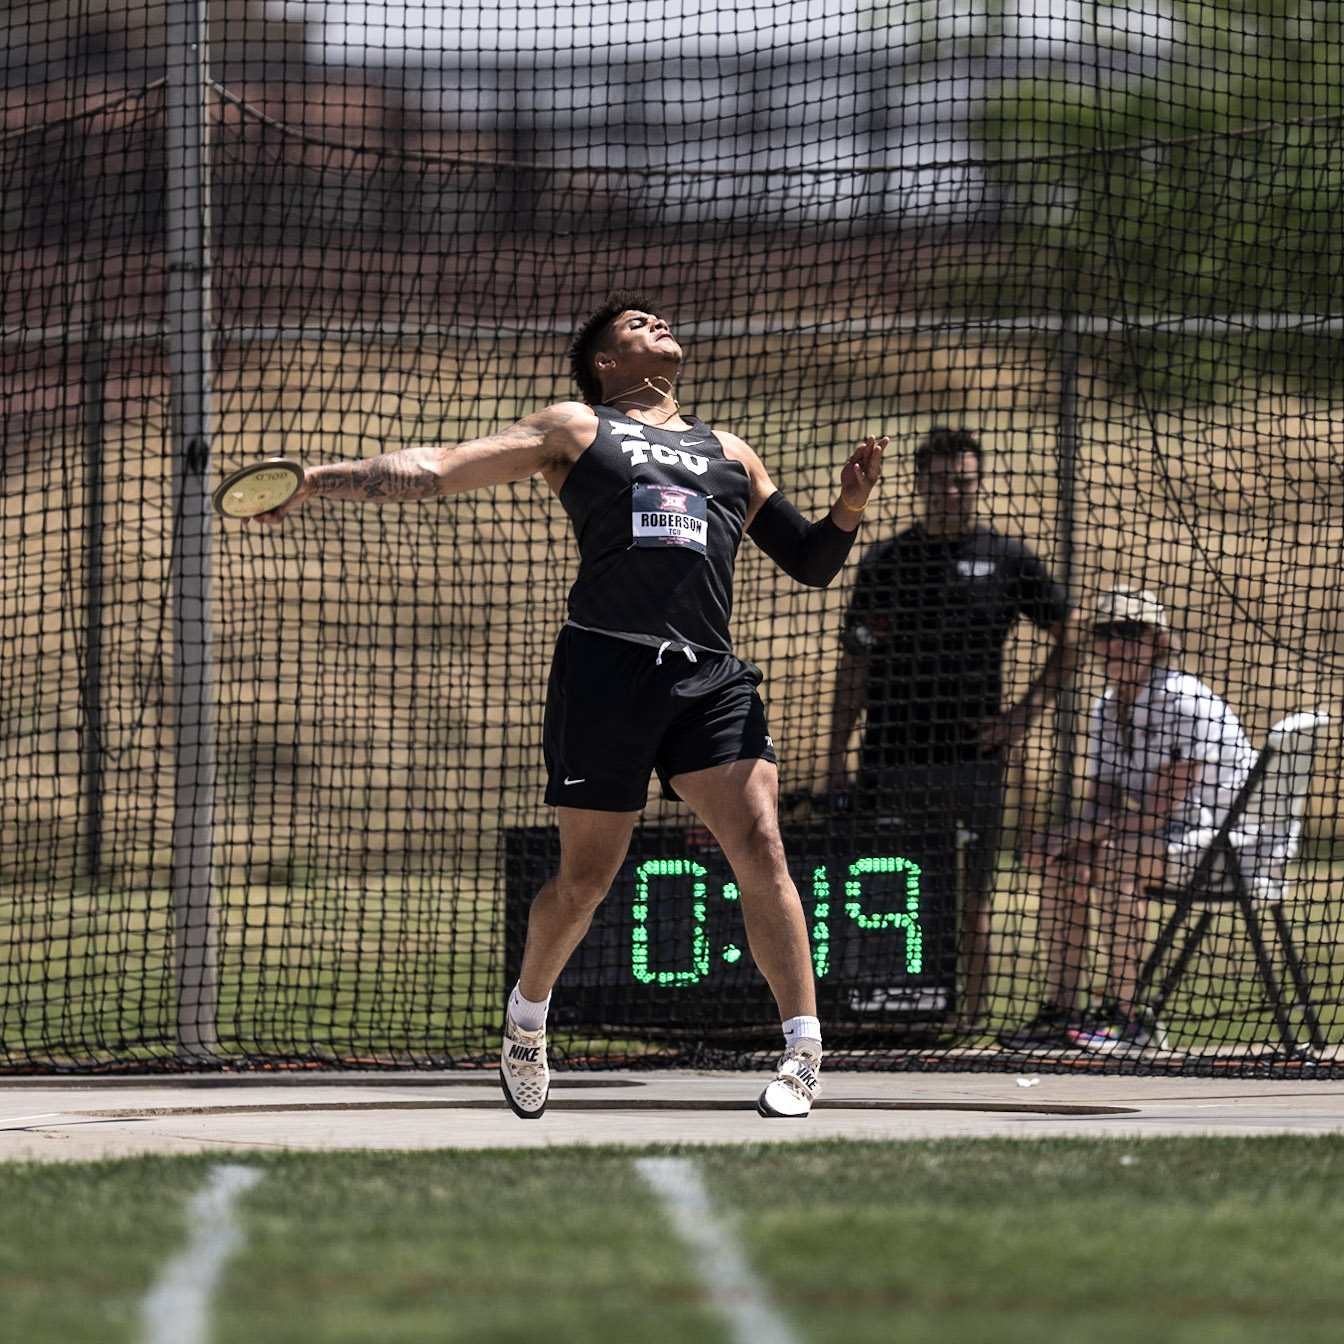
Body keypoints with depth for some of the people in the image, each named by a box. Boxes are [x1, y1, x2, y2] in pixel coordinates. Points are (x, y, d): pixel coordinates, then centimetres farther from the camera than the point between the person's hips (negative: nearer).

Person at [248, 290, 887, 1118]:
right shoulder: (577, 429, 17)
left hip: (712, 678, 2)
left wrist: (849, 508, 6)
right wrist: (319, 482, 4)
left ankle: (804, 1051, -11)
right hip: (607, 667, -2)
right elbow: (437, 469, 13)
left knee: (760, 847, -14)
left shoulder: (730, 455, 26)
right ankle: (527, 1020, 29)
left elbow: (811, 563, 27)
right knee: (586, 878, 3)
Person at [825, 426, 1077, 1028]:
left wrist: (1026, 711, 3)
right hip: (891, 763, 1)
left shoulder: (1008, 561, 6)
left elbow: (1071, 637, 13)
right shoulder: (885, 562, 9)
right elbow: (855, 663, 11)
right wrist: (836, 757, 5)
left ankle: (973, 1023, 2)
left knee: (971, 903, 0)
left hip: (971, 759, -1)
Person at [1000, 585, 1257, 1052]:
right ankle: (1061, 1010, -4)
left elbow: (1163, 807, -24)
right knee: (1064, 863, -4)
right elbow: (1103, 805, 7)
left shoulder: (1183, 702, -20)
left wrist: (1084, 832, -23)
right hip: (1162, 838, 9)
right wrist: (1073, 836, -16)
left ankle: (1127, 1014, -27)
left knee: (1113, 859, -30)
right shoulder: (1107, 707, 8)